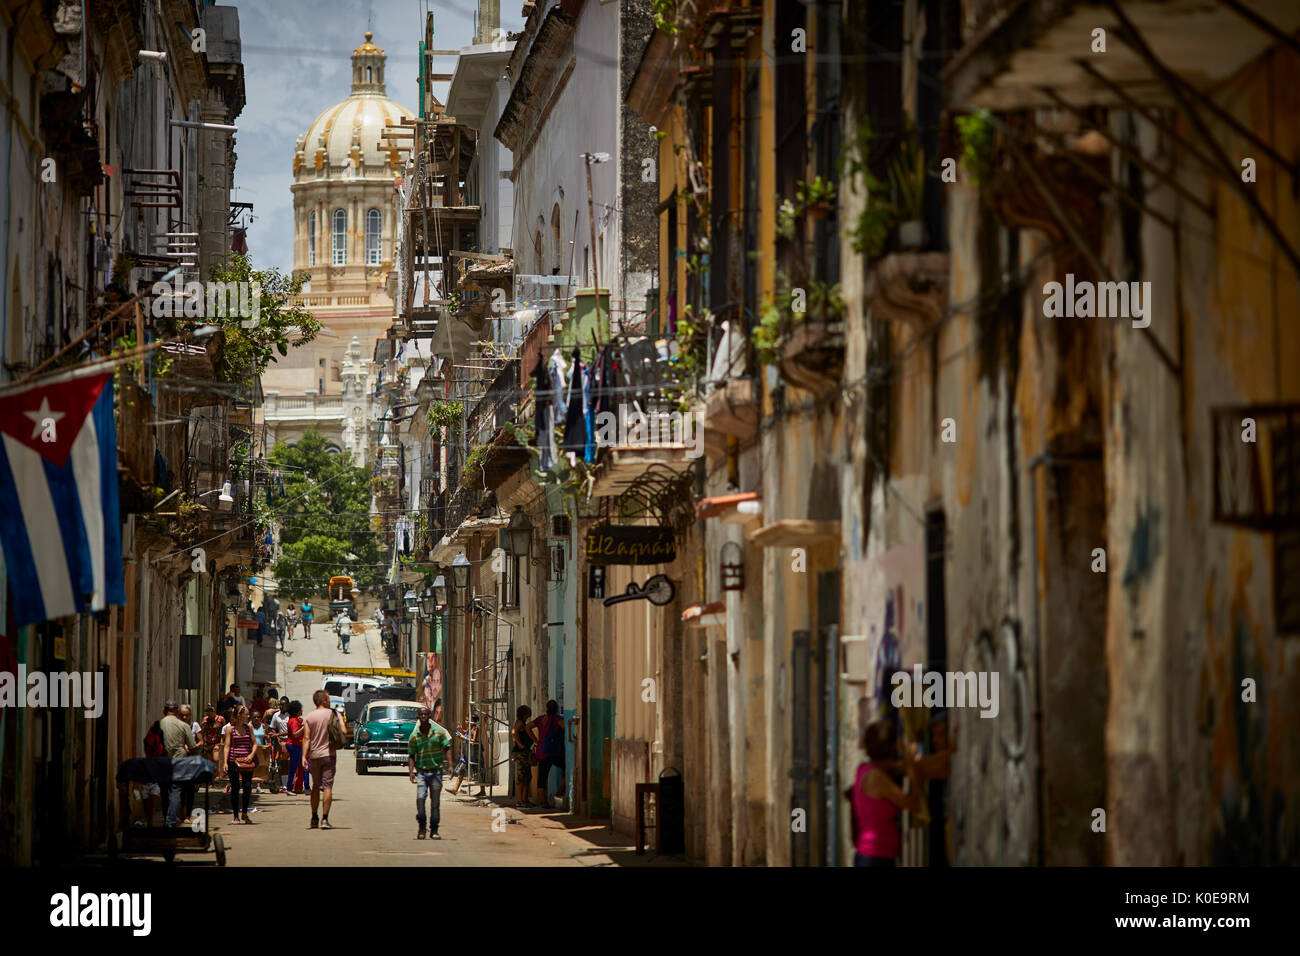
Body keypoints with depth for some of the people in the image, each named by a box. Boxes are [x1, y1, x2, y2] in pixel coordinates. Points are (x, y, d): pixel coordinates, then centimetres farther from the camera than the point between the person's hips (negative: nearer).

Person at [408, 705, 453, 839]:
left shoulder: (439, 732, 2)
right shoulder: (414, 736, 5)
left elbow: (447, 749, 4)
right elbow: (411, 756, 8)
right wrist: (411, 771, -6)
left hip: (436, 771, 0)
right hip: (421, 771, 0)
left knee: (435, 802, 2)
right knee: (420, 798, -17)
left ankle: (434, 830, 10)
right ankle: (421, 827, -4)